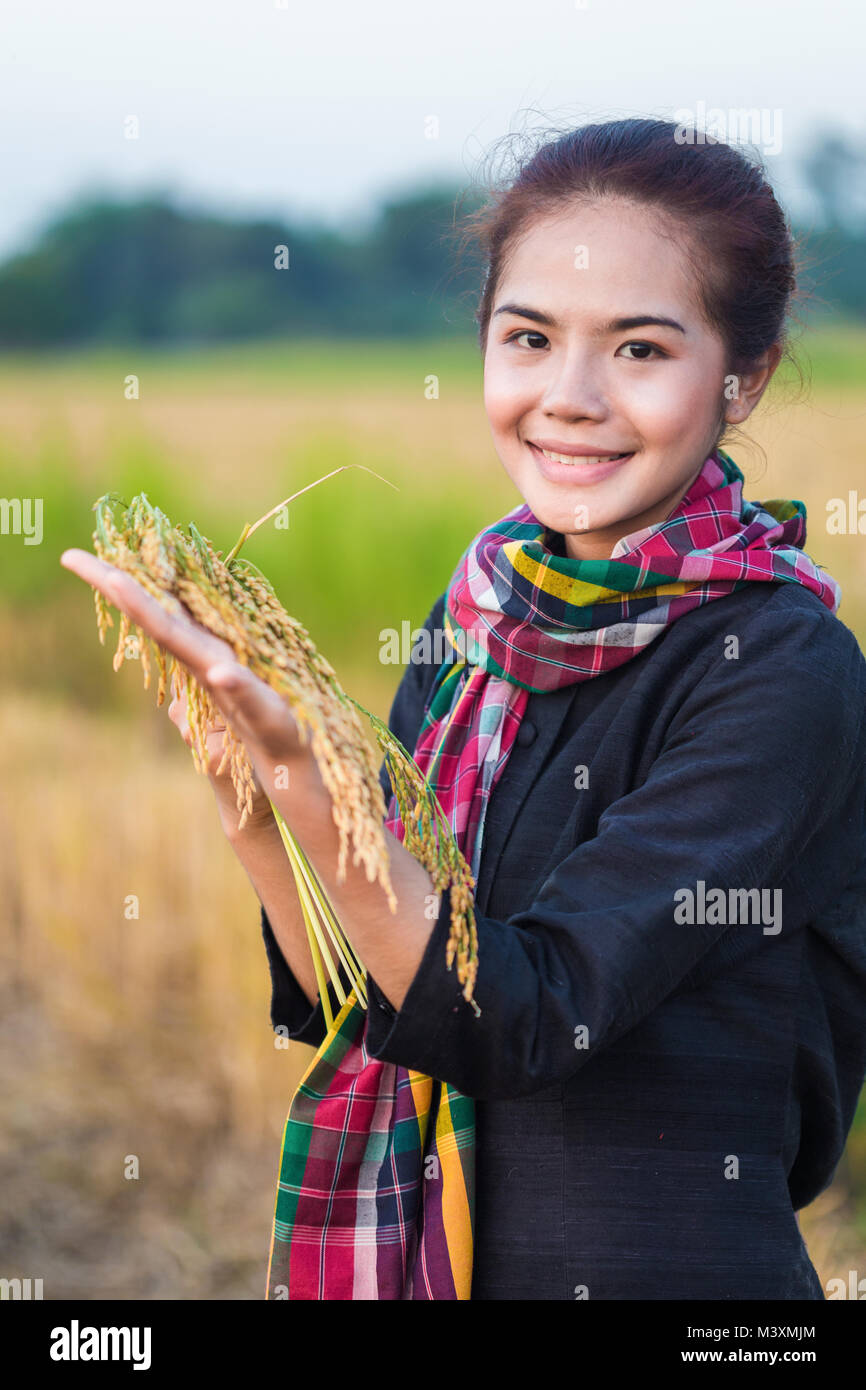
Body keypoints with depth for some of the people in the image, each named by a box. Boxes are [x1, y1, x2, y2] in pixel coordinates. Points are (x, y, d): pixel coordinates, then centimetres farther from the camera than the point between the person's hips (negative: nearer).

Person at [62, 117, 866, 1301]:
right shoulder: (480, 619, 0)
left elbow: (527, 1020, -23)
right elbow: (353, 999, 1)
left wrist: (305, 773, -31)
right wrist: (246, 785, -14)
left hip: (670, 1266, -5)